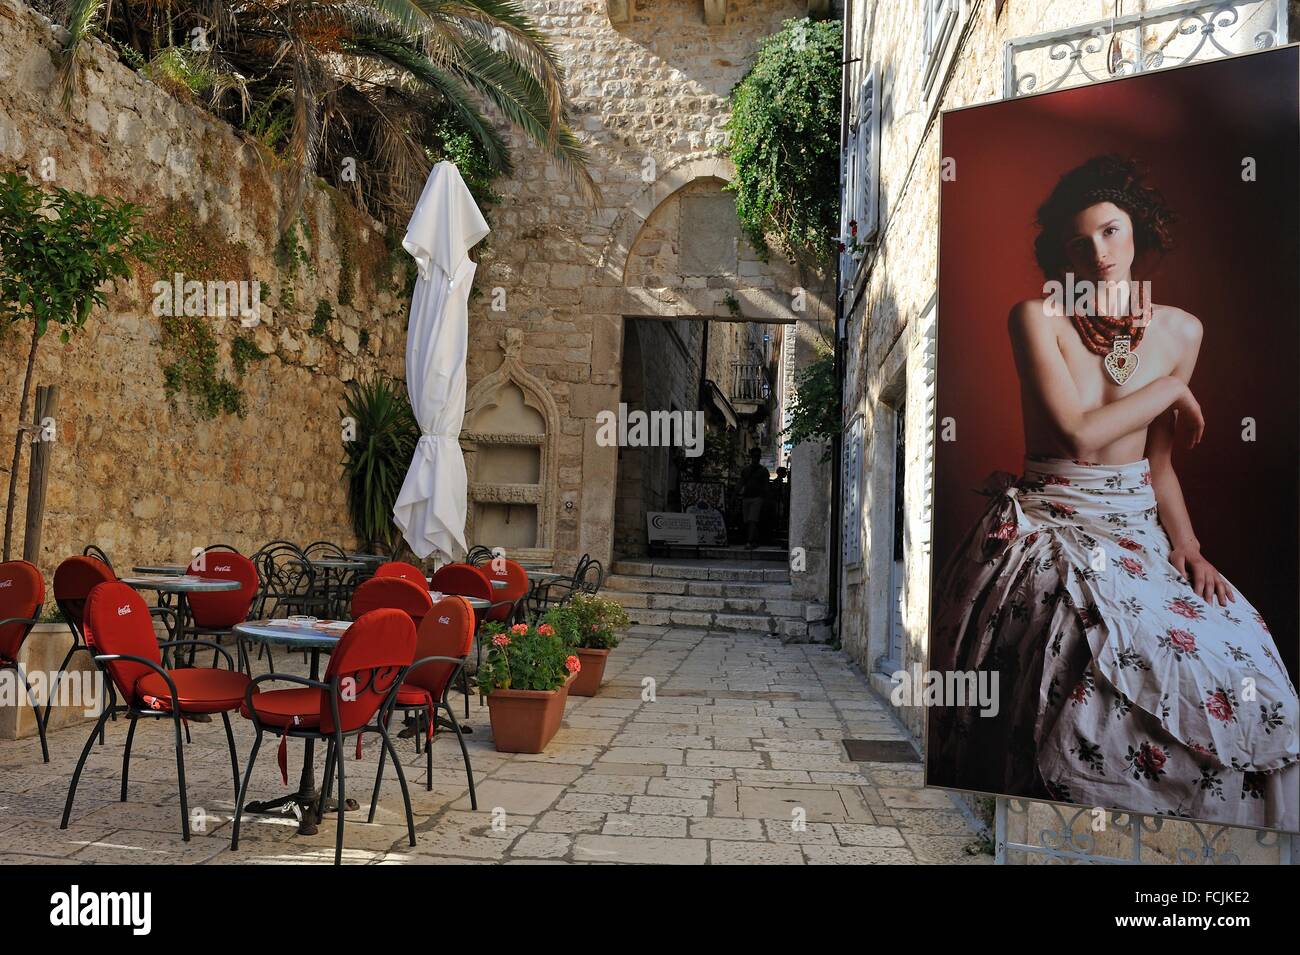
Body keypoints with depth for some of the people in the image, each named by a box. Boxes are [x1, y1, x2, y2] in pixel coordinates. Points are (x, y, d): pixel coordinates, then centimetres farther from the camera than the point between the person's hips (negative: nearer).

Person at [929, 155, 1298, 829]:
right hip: (1048, 526, -4)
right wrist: (1172, 389, -3)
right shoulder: (1037, 317, -5)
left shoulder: (1180, 330, 9)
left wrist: (1188, 546, -1)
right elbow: (1080, 437, -15)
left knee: (1237, 659, -15)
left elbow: (1159, 463, 12)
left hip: (1138, 525, 4)